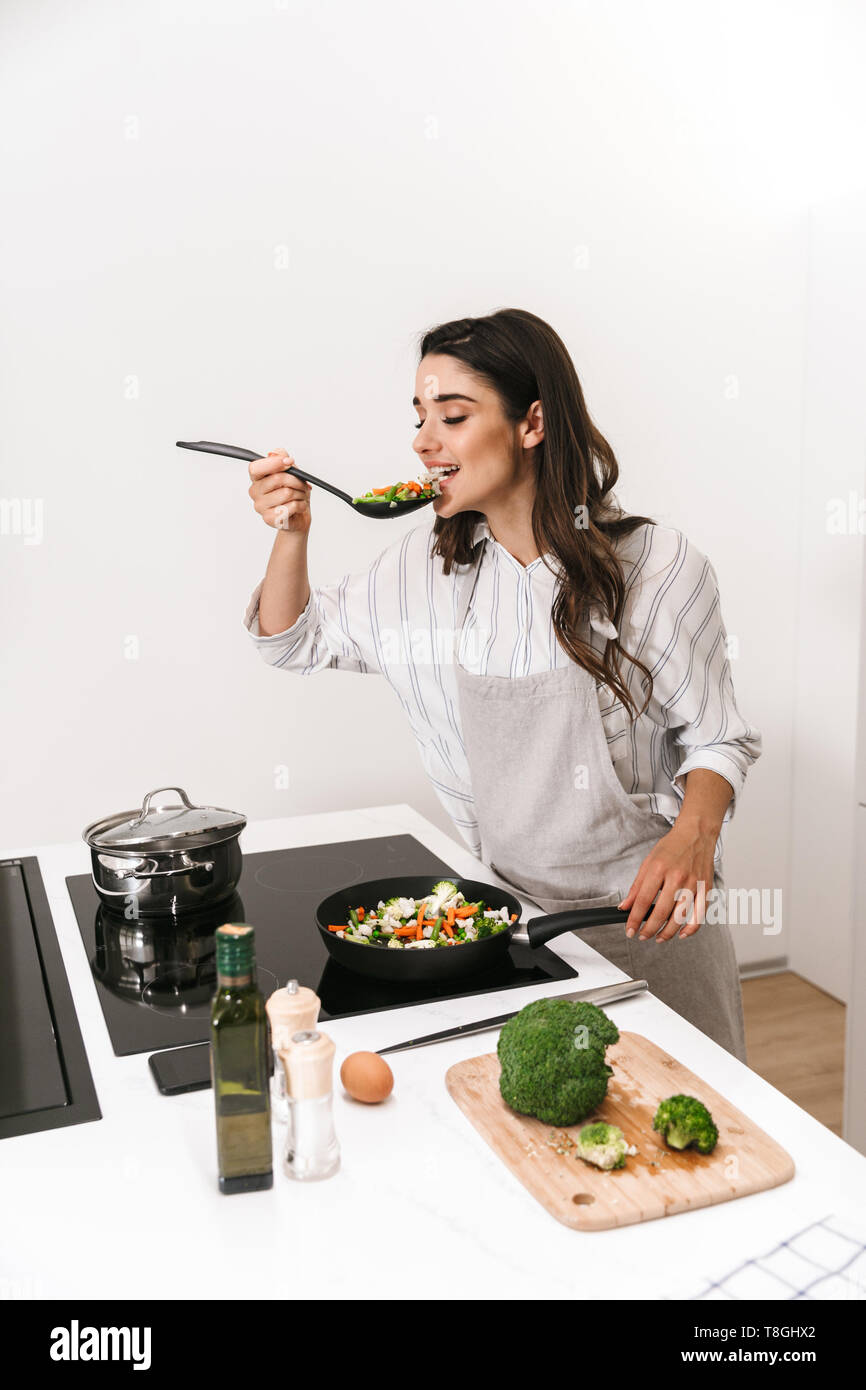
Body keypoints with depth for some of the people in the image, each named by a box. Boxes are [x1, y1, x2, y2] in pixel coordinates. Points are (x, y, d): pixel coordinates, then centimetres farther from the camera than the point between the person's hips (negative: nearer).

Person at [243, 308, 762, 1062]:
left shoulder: (657, 564, -13)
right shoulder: (422, 563, -2)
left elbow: (717, 736, -7)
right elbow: (298, 640, 9)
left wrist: (692, 835, -27)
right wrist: (292, 534, -8)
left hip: (644, 912, -2)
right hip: (506, 906, 3)